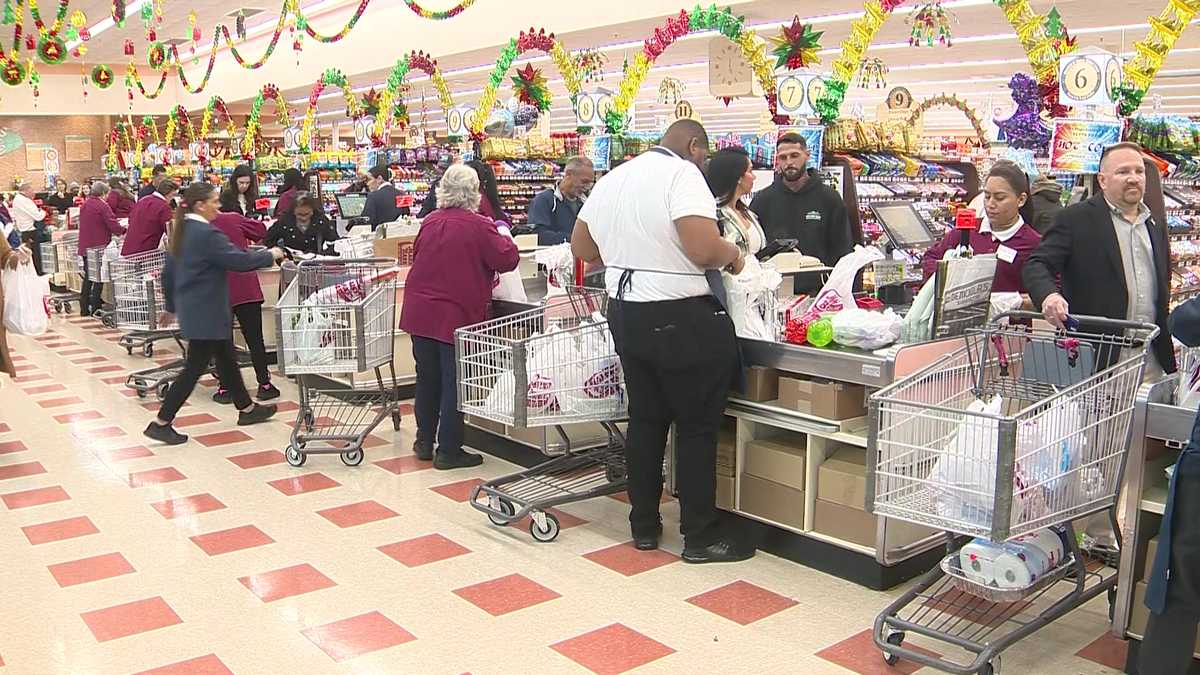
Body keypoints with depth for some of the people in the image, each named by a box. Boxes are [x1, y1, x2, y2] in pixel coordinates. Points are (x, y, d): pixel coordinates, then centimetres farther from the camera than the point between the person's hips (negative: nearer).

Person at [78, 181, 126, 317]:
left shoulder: (84, 205, 11)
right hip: (99, 247, -7)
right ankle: (95, 309, 0)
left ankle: (84, 308, 17)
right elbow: (114, 226, -19)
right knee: (99, 279, 0)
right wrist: (124, 229, 1)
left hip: (85, 247, 7)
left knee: (88, 278, 14)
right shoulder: (102, 206, -14)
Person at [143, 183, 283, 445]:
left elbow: (168, 272, 15)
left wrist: (172, 305, 24)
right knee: (195, 367, -3)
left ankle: (246, 409, 31)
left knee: (226, 359, 19)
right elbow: (239, 260, -21)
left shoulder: (181, 232, 9)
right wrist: (270, 255, -7)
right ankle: (161, 423, 1)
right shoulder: (207, 234, -20)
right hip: (206, 313, -10)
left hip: (191, 309, 10)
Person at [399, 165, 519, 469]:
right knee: (454, 383, 2)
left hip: (420, 313, 6)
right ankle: (448, 451, 8)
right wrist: (503, 235, 7)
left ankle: (424, 441, 28)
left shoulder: (430, 222, 5)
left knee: (427, 378, 16)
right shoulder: (479, 227, -12)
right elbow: (508, 260, -10)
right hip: (458, 315, -5)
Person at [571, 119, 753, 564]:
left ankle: (644, 525, 25)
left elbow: (581, 247, 19)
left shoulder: (613, 178, 12)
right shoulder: (682, 174, -12)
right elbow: (703, 248, -25)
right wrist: (732, 256, -4)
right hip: (681, 318, -8)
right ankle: (700, 537, 11)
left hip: (625, 312, 8)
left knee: (645, 419, 16)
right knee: (697, 427, 3)